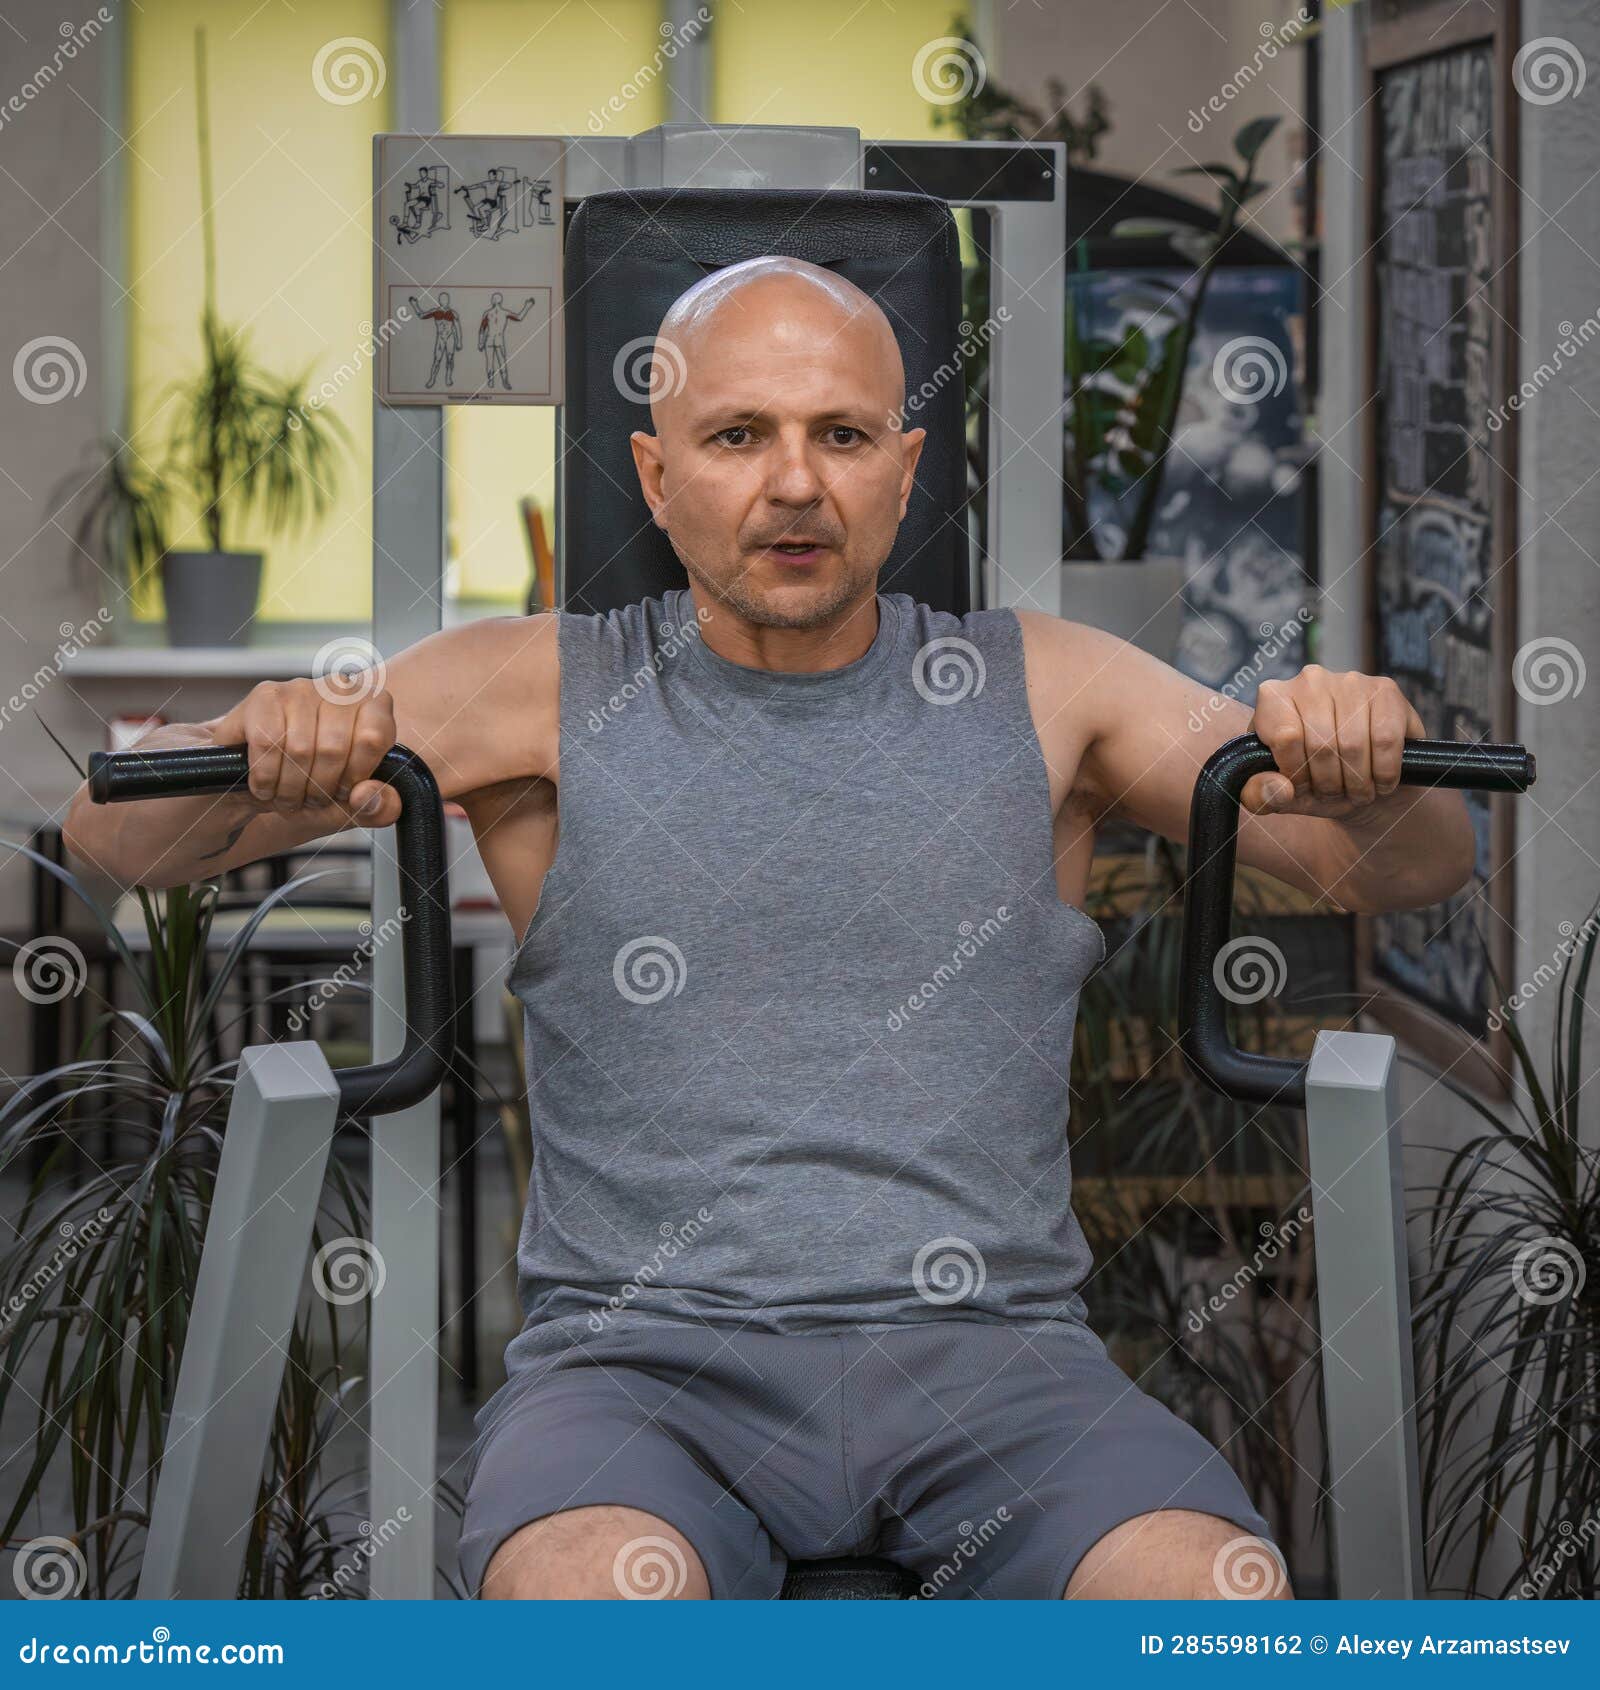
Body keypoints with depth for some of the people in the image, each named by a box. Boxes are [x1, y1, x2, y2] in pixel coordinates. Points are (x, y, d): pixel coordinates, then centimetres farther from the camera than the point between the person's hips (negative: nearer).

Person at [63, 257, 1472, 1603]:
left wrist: (1370, 777, -17)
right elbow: (121, 837, 6)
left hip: (985, 1356, 1)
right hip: (648, 1358, -1)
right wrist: (257, 758, -19)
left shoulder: (1042, 693, 12)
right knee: (590, 1601, -35)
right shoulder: (543, 695, 10)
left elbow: (1418, 866, 8)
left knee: (1228, 1605, -29)